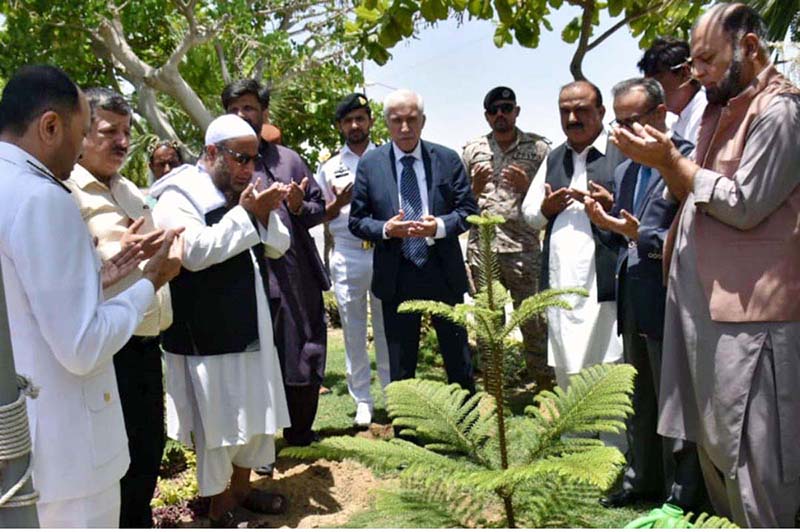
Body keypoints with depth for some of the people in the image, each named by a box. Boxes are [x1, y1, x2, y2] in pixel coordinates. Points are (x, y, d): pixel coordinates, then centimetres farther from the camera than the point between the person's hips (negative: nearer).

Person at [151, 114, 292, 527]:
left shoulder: (241, 192, 10)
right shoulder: (178, 197, -12)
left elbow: (277, 246, 12)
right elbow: (196, 252, -26)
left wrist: (265, 214, -8)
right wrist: (244, 214, -23)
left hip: (250, 326, 8)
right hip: (205, 333, -8)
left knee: (255, 412, 17)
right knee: (217, 420, 3)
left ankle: (241, 488, 35)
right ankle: (219, 506, 21)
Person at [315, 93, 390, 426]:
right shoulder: (329, 167, 10)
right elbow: (319, 215, 11)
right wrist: (339, 203, -7)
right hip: (348, 256, 1)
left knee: (387, 327, 6)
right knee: (353, 329, 5)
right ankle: (362, 400, 14)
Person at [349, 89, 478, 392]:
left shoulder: (447, 159, 2)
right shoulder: (370, 164, 1)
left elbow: (468, 210, 2)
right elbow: (356, 221, 2)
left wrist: (440, 226, -18)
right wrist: (386, 229, -18)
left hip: (444, 275, 1)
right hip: (396, 278, 0)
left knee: (458, 359, 12)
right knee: (400, 366, 10)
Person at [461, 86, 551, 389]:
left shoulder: (538, 147, 6)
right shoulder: (472, 151, 12)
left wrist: (526, 186, -11)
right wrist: (476, 188, -6)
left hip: (524, 247, -2)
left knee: (534, 318, -2)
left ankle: (544, 385, 10)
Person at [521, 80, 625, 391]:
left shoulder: (622, 154, -2)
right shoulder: (554, 159, 19)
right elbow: (529, 213, 21)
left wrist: (611, 205, -21)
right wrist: (546, 208, 1)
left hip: (603, 285, -6)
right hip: (560, 286, 6)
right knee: (565, 369, 15)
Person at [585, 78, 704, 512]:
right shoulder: (624, 171, 14)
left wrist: (641, 235, -23)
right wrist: (608, 223, -1)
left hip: (667, 301, -8)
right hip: (632, 302, 8)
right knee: (640, 400, 19)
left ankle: (681, 497, 17)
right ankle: (641, 481, 34)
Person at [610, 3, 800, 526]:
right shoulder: (724, 111, 16)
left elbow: (743, 205, -18)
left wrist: (672, 161, -13)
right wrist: (664, 159, 2)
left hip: (751, 313, -9)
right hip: (709, 305, 9)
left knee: (752, 454, -3)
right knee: (713, 441, 18)